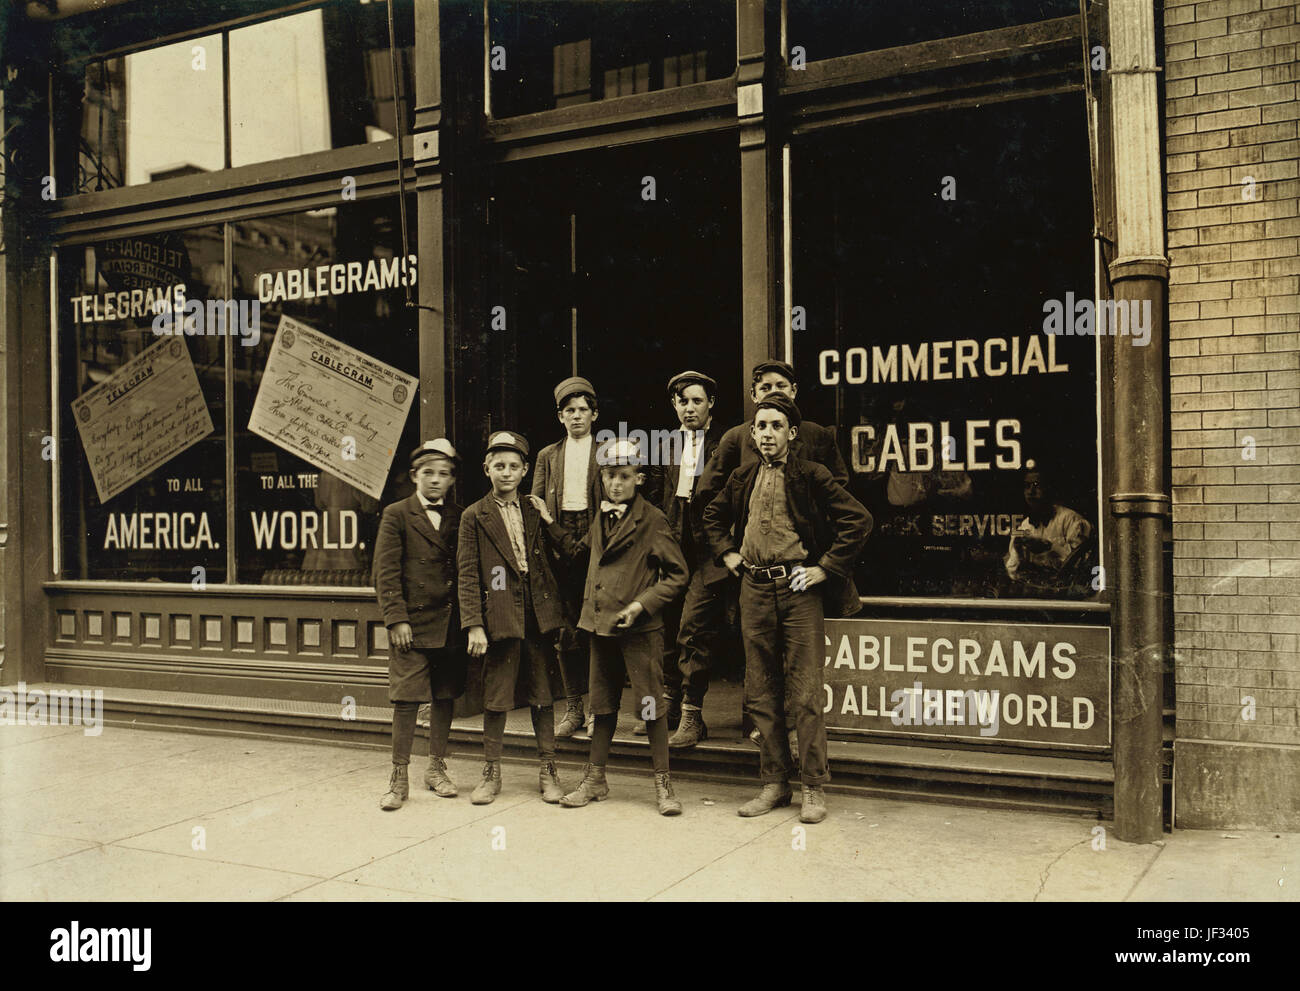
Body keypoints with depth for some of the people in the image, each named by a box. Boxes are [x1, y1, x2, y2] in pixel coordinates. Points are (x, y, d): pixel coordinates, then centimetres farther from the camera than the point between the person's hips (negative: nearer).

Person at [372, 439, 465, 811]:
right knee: (406, 700, -4)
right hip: (413, 623, -3)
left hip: (451, 625, 4)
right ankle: (399, 779, 6)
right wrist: (396, 619, -11)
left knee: (445, 697, 10)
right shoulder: (396, 516, 1)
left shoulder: (459, 518, 10)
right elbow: (386, 574, -3)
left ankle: (437, 768, 25)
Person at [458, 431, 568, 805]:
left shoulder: (535, 513, 13)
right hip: (500, 616, -2)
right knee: (496, 697, 2)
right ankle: (491, 772, 15)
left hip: (539, 614, 3)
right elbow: (468, 575, -3)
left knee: (543, 695, 8)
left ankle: (548, 771, 17)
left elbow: (557, 561, 13)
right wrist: (473, 625, -9)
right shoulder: (474, 517, 3)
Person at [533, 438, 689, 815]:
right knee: (603, 705, 15)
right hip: (601, 627, 6)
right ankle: (594, 780, 24)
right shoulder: (602, 519, 12)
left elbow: (677, 576, -8)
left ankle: (663, 784, 8)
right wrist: (551, 523, 22)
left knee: (651, 706, -2)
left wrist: (641, 604, -17)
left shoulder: (652, 521, -9)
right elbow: (581, 553, 29)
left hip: (640, 629, -6)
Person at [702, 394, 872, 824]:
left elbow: (858, 519, -10)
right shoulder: (742, 478, 11)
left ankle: (814, 788, 5)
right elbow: (713, 514, 29)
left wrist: (826, 567, -11)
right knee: (761, 694, 8)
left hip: (798, 588, -5)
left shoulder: (811, 476, -5)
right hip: (754, 589, 5)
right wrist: (726, 552, 15)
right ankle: (774, 783, 18)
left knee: (804, 695, -4)